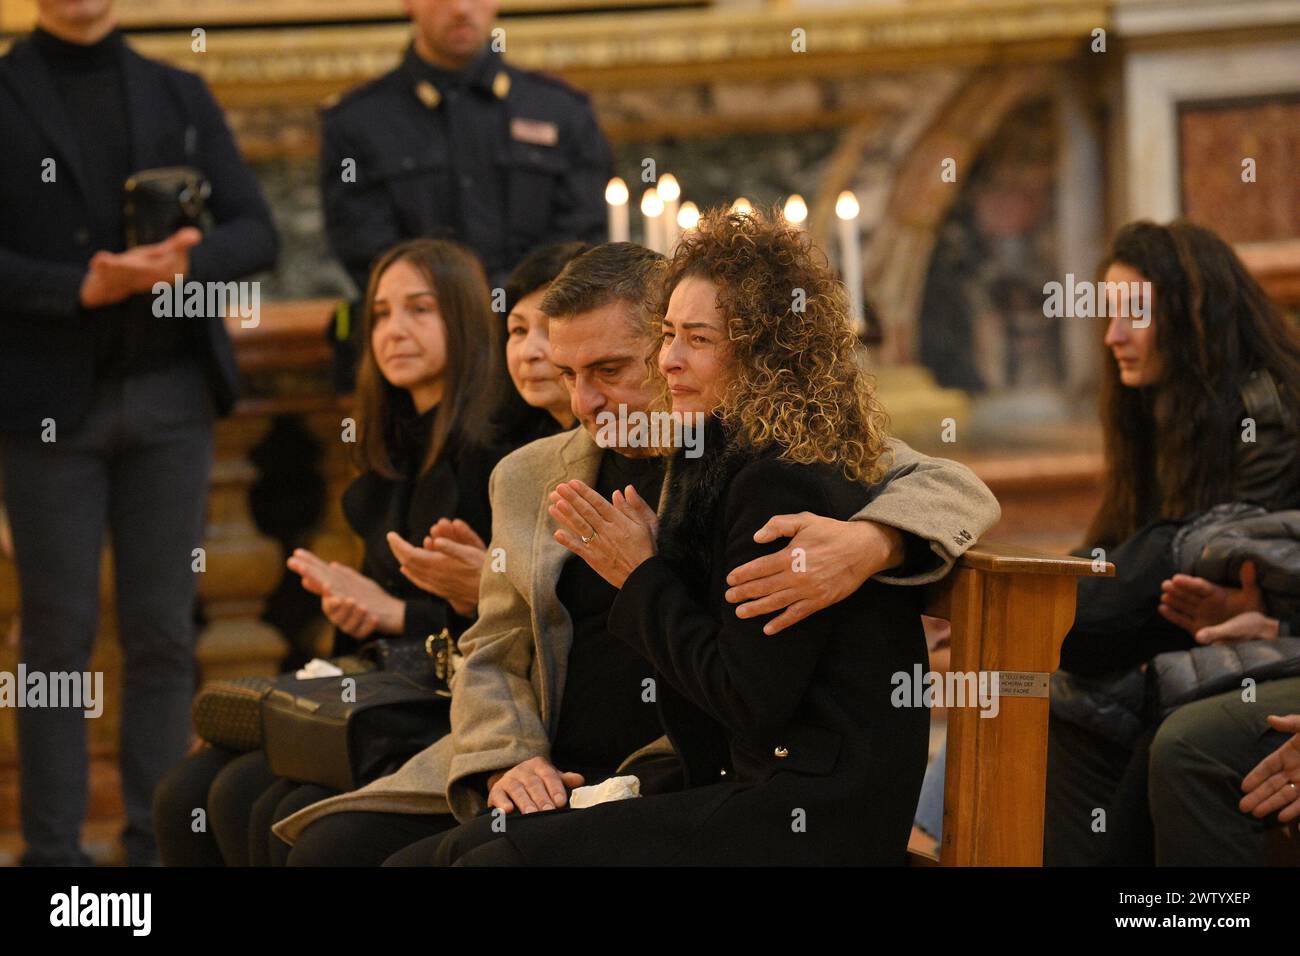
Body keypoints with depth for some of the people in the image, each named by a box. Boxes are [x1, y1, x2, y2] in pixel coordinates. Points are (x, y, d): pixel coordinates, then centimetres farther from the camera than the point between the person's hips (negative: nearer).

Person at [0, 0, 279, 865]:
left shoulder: (181, 96, 12)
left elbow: (257, 234, 6)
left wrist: (189, 260, -14)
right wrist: (81, 285, -19)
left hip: (170, 394, 3)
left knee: (163, 632, 4)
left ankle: (159, 843, 8)